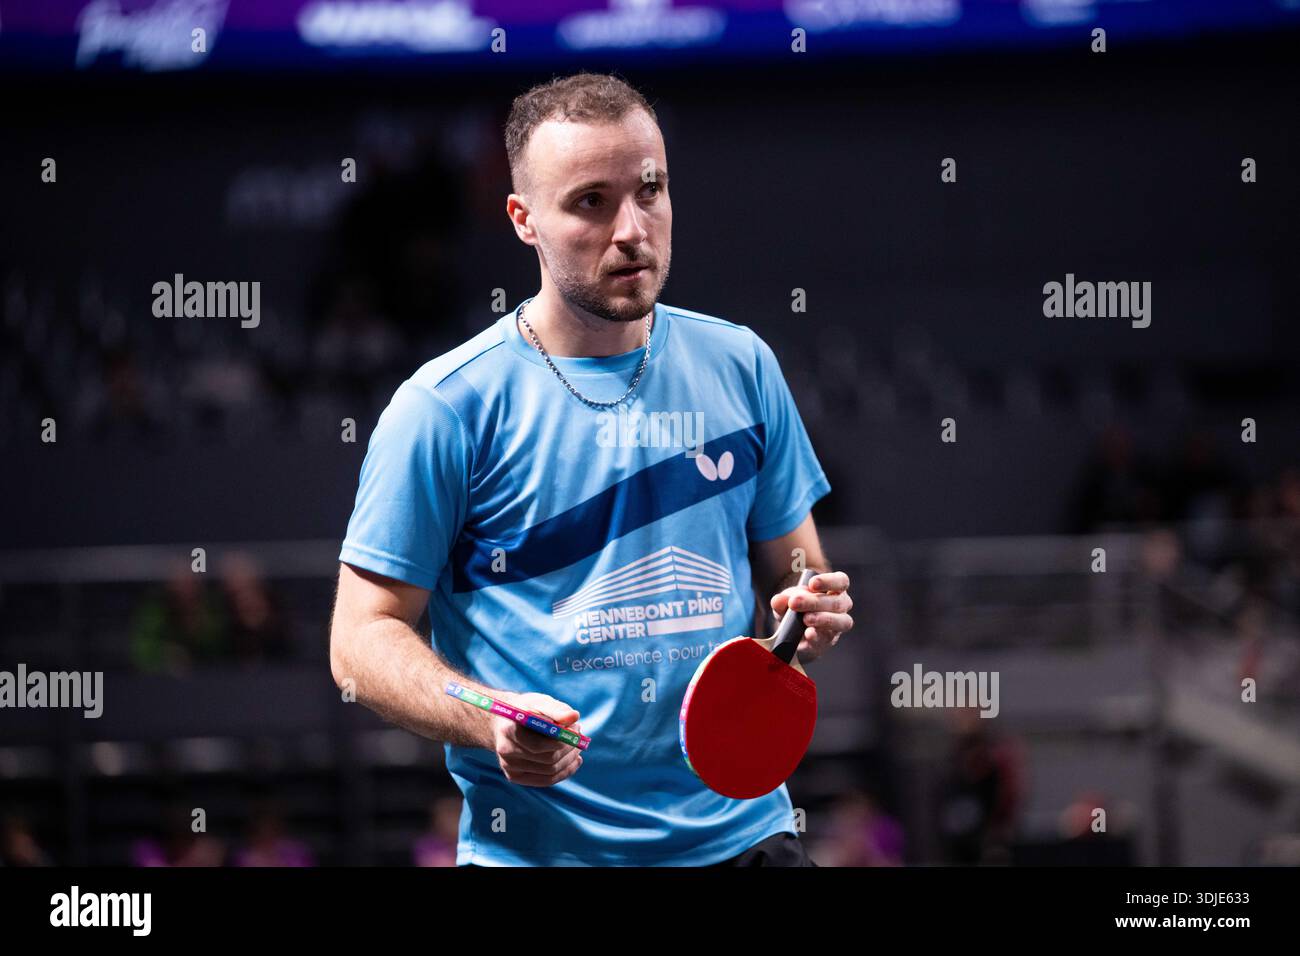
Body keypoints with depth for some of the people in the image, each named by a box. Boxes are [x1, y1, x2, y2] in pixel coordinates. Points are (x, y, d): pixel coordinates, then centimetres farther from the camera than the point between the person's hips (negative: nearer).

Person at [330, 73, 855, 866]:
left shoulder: (739, 367, 5)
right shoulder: (447, 405, -8)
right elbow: (365, 637, -7)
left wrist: (813, 616, -8)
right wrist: (494, 722, -24)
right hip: (537, 846, -3)